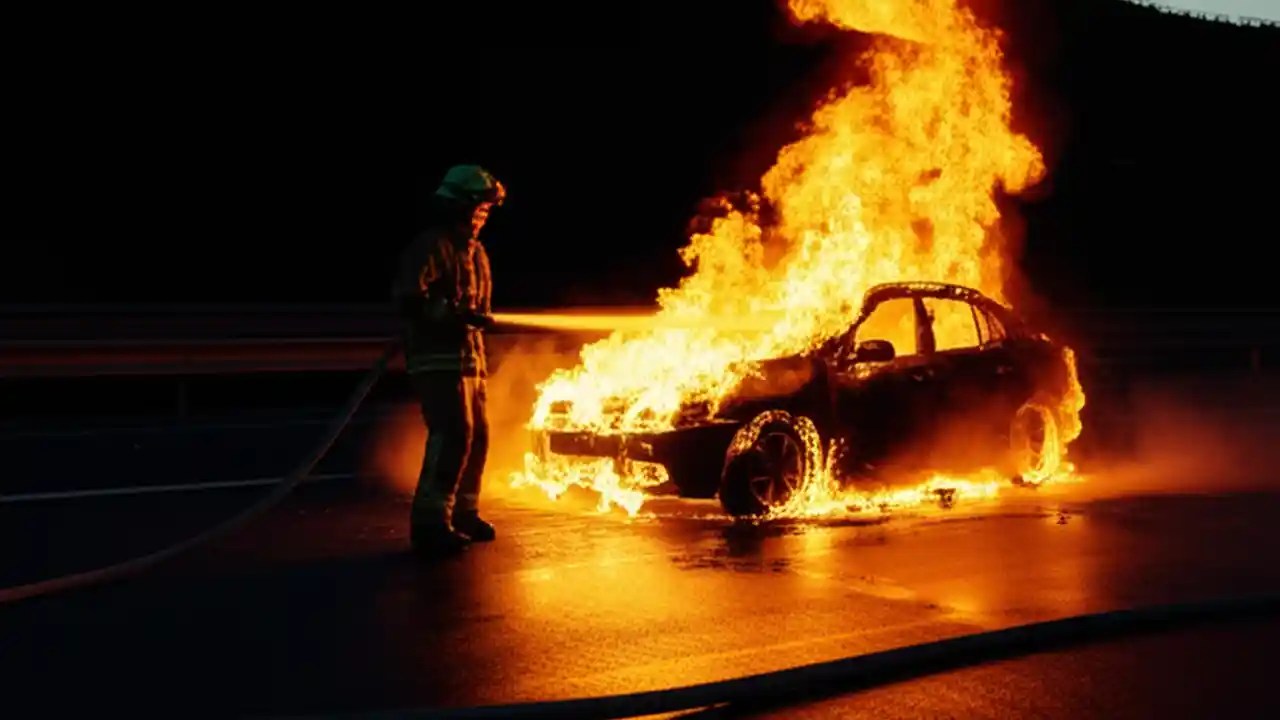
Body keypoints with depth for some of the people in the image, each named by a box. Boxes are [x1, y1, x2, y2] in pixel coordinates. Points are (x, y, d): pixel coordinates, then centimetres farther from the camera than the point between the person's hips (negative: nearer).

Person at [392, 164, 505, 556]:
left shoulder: (474, 251, 19)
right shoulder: (430, 245, -11)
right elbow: (410, 298, -21)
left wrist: (479, 319, 13)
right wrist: (459, 315, -26)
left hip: (469, 357, 10)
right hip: (438, 358, -10)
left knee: (478, 435, 13)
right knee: (453, 434, -19)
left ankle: (462, 513, 26)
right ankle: (430, 521, -16)